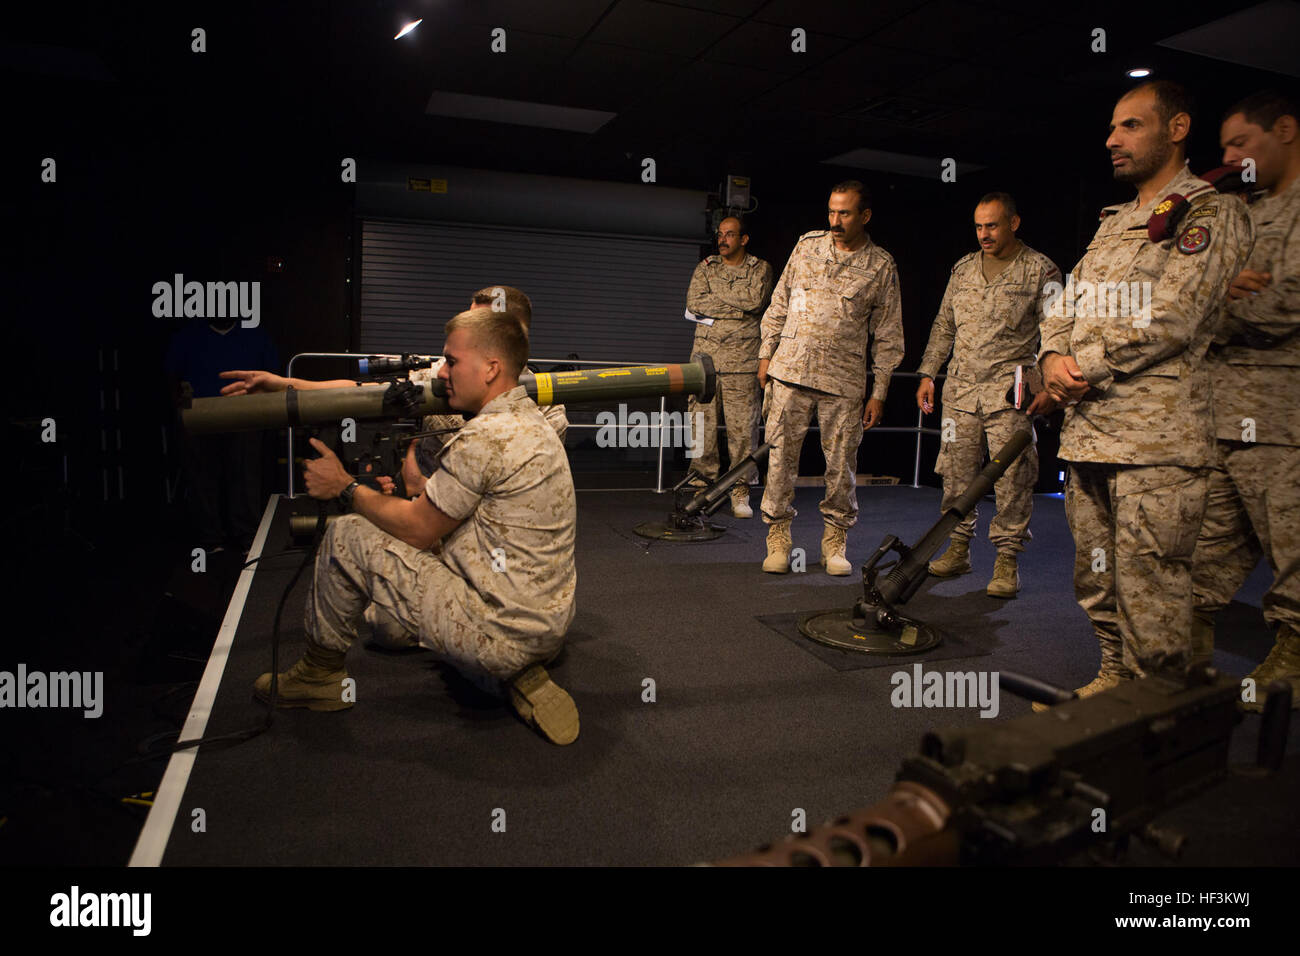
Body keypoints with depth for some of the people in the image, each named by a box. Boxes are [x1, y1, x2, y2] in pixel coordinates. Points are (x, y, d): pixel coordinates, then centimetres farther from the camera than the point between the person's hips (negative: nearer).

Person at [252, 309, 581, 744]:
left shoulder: (485, 438, -20)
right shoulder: (530, 422, 11)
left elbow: (417, 530, -9)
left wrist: (345, 487, 2)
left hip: (500, 635, -9)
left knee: (345, 538, -1)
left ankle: (318, 674, 20)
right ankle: (523, 680, 14)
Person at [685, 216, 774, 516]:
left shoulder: (760, 268, 10)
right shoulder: (705, 268, 16)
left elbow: (756, 299, -10)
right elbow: (694, 303, -1)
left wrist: (716, 288, -2)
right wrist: (738, 305, -6)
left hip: (742, 359, -2)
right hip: (705, 355, 2)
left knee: (742, 427, -3)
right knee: (702, 425, -1)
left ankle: (740, 491, 6)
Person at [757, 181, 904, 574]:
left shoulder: (881, 266, 3)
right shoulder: (808, 244, 9)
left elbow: (887, 335, 4)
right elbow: (779, 303, 15)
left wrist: (879, 393, 1)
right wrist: (766, 353, 10)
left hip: (844, 380, -1)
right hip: (791, 370, 2)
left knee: (841, 464, 3)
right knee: (781, 456, 1)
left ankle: (835, 542, 18)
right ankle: (778, 538, 13)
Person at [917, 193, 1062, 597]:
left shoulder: (1040, 270, 2)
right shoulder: (963, 269, 16)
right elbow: (943, 326, 20)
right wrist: (928, 374, 14)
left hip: (1009, 390, -4)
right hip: (961, 387, 4)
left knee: (1011, 477, -6)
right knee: (956, 472, 5)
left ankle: (1007, 560, 2)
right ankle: (958, 548, 18)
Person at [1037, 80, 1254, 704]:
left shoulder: (1212, 214, -1)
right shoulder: (1112, 224, 23)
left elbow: (1169, 321, -14)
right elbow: (1065, 305, 19)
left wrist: (1082, 368, -10)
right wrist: (1053, 359, -2)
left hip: (1156, 439, -8)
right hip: (1086, 429, 8)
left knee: (1149, 589, -5)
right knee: (1095, 576, 15)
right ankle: (1115, 676, 29)